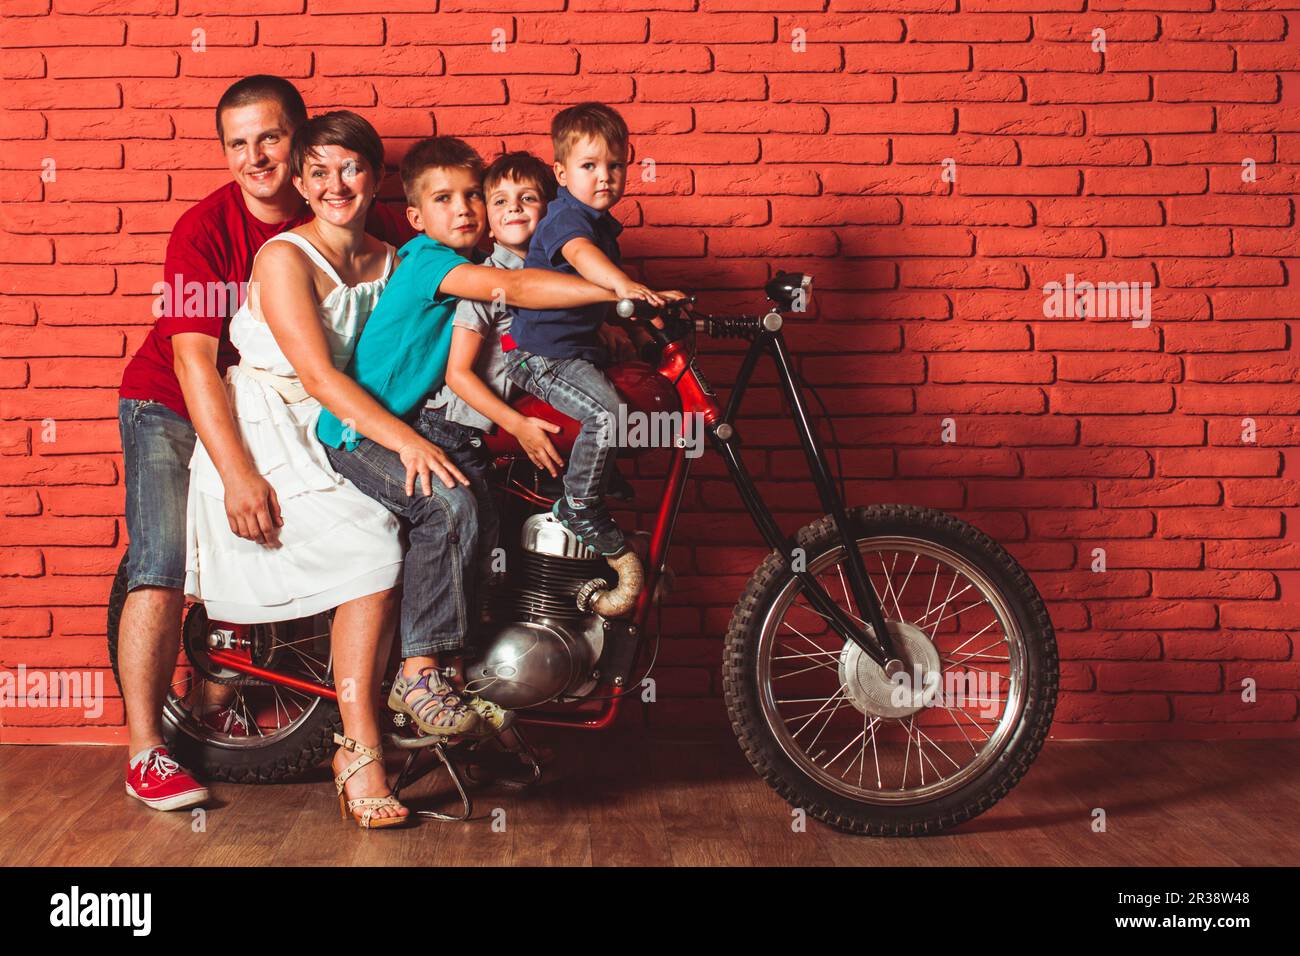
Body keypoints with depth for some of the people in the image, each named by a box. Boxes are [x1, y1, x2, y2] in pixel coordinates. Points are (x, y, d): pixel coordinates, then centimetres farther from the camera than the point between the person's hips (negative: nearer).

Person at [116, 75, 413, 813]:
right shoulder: (206, 229, -21)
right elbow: (194, 357, -29)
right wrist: (238, 474, -40)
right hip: (174, 405, -4)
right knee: (164, 565, -15)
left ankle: (221, 701, 15)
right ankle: (146, 752, -8)